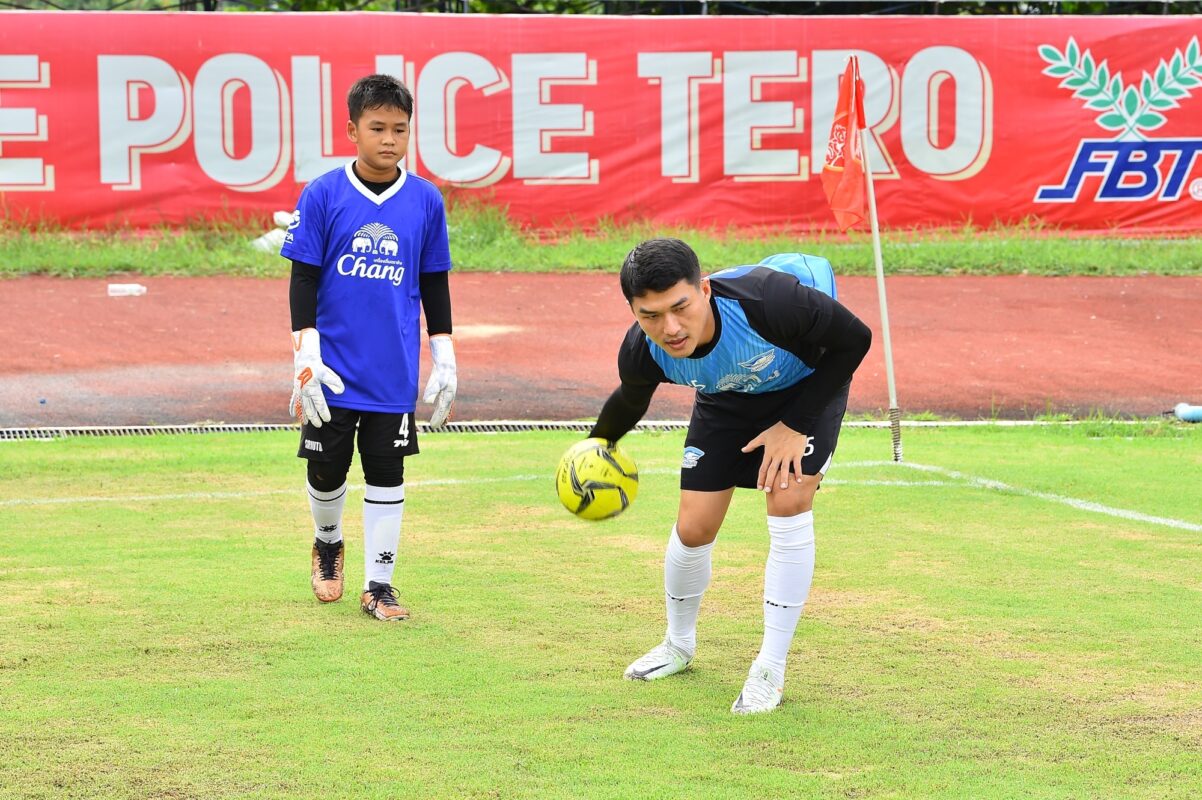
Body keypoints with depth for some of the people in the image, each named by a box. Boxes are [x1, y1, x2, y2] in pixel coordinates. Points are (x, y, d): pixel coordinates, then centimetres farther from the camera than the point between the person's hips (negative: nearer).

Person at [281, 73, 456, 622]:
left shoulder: (426, 201, 0)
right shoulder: (322, 196, -6)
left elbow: (434, 285, 9)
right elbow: (303, 282, -4)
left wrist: (444, 361, 8)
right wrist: (305, 359, -10)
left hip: (394, 372, 1)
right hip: (332, 369, -1)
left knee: (386, 474, 4)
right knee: (326, 470, 9)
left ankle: (378, 585, 12)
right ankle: (328, 545, 38)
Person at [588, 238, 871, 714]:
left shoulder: (770, 300, -44)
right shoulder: (642, 355, -31)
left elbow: (854, 338, -26)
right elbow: (629, 402, -3)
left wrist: (795, 425, -25)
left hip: (809, 382, -3)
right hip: (726, 397, 3)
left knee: (789, 503, -19)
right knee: (694, 527, -1)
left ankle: (770, 670, -5)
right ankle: (679, 645, 31)